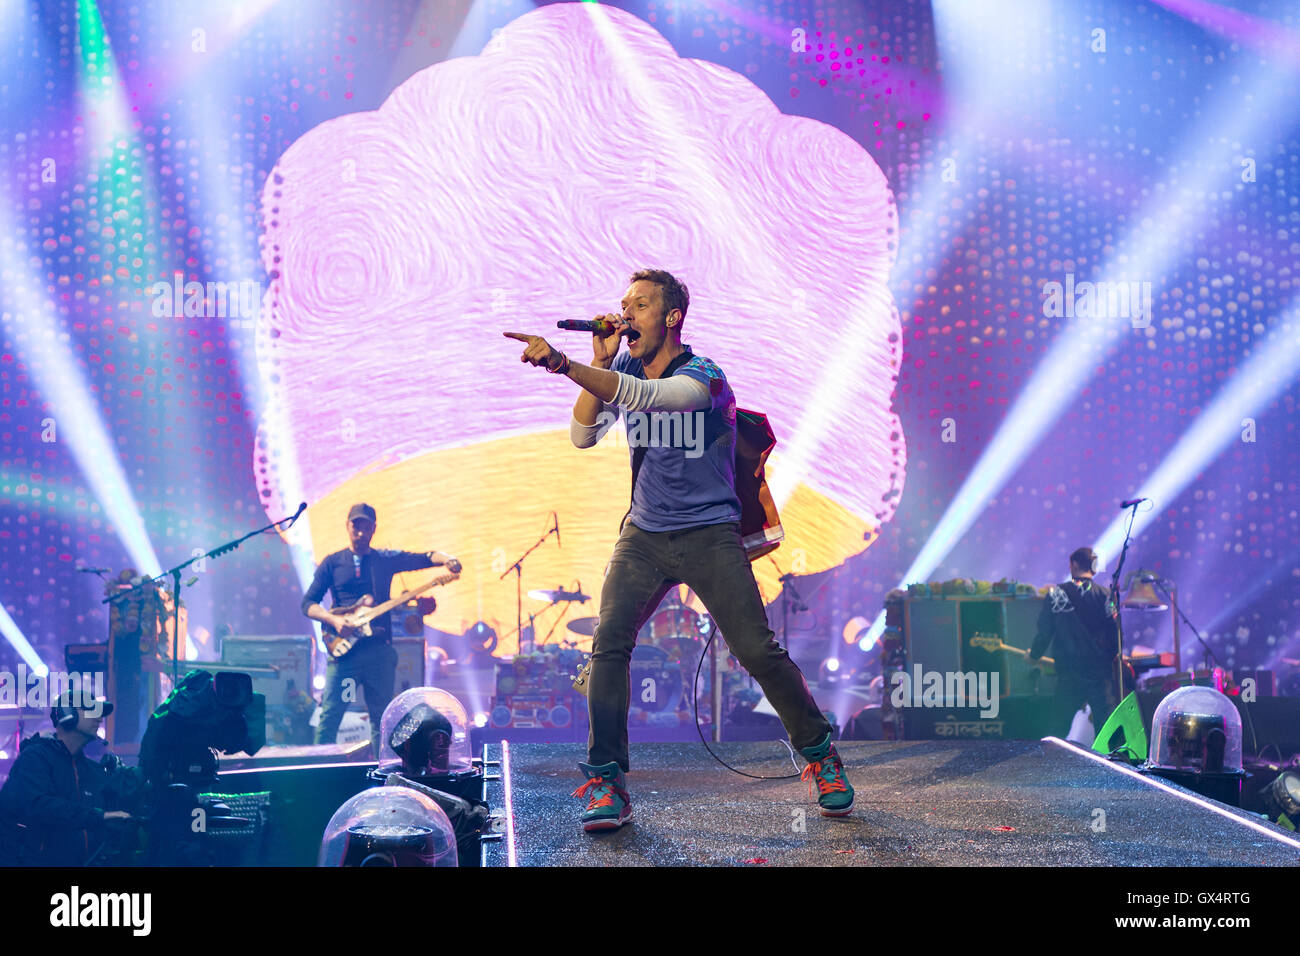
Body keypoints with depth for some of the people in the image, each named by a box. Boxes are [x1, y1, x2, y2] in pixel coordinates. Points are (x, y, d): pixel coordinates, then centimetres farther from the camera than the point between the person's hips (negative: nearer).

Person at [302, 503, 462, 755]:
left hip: (380, 651, 2)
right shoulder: (333, 563, 8)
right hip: (344, 650, -2)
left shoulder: (386, 560, 12)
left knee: (381, 718, 6)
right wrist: (334, 620, -13)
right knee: (329, 717, -7)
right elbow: (308, 603, 5)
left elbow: (425, 558, 5)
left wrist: (446, 560, -18)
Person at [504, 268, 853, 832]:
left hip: (710, 535, -4)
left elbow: (644, 396, -34)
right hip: (644, 535, 4)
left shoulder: (702, 377, -15)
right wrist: (599, 362, -11)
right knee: (609, 643, -16)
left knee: (759, 652, -9)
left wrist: (562, 363, -44)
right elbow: (582, 435, -2)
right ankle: (605, 781, -9)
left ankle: (819, 753, 13)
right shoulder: (622, 372, 5)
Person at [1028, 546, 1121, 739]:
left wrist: (1034, 656, 17)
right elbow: (1115, 632, -2)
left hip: (1068, 673, 0)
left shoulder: (1056, 594, -1)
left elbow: (1044, 631, 1)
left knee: (1058, 730, 8)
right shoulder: (1105, 595, -1)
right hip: (1101, 672, 0)